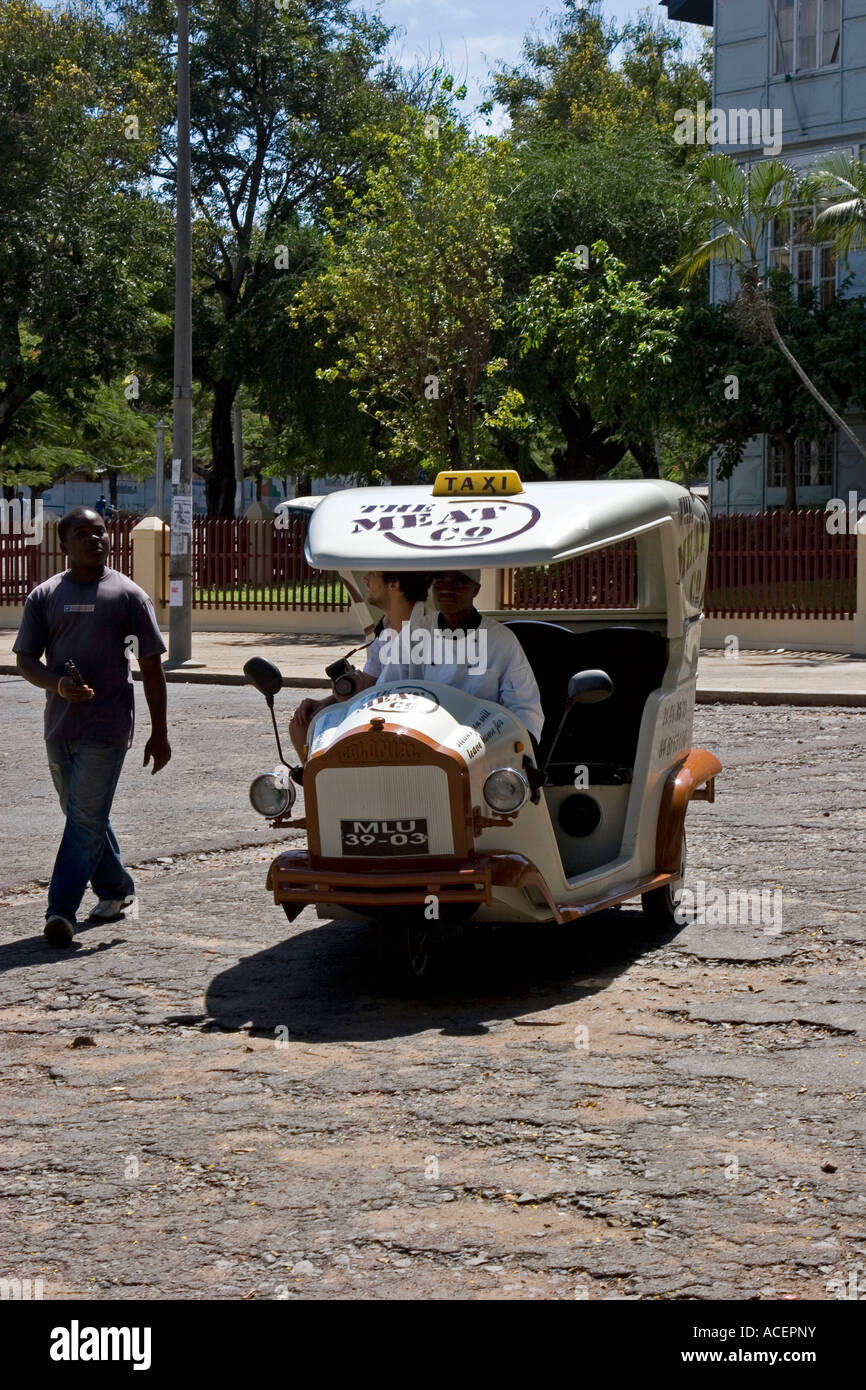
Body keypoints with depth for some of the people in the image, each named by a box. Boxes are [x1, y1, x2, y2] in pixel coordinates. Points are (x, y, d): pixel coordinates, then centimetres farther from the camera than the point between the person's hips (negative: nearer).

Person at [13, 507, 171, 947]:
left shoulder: (128, 595, -1)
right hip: (59, 724, 4)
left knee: (86, 817, -8)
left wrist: (159, 734, 0)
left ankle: (61, 909, -9)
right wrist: (57, 685, -18)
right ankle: (116, 888, 31)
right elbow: (25, 659, 4)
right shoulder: (44, 596, 5)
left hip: (107, 727, -4)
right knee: (82, 814, 14)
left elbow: (151, 666, 2)